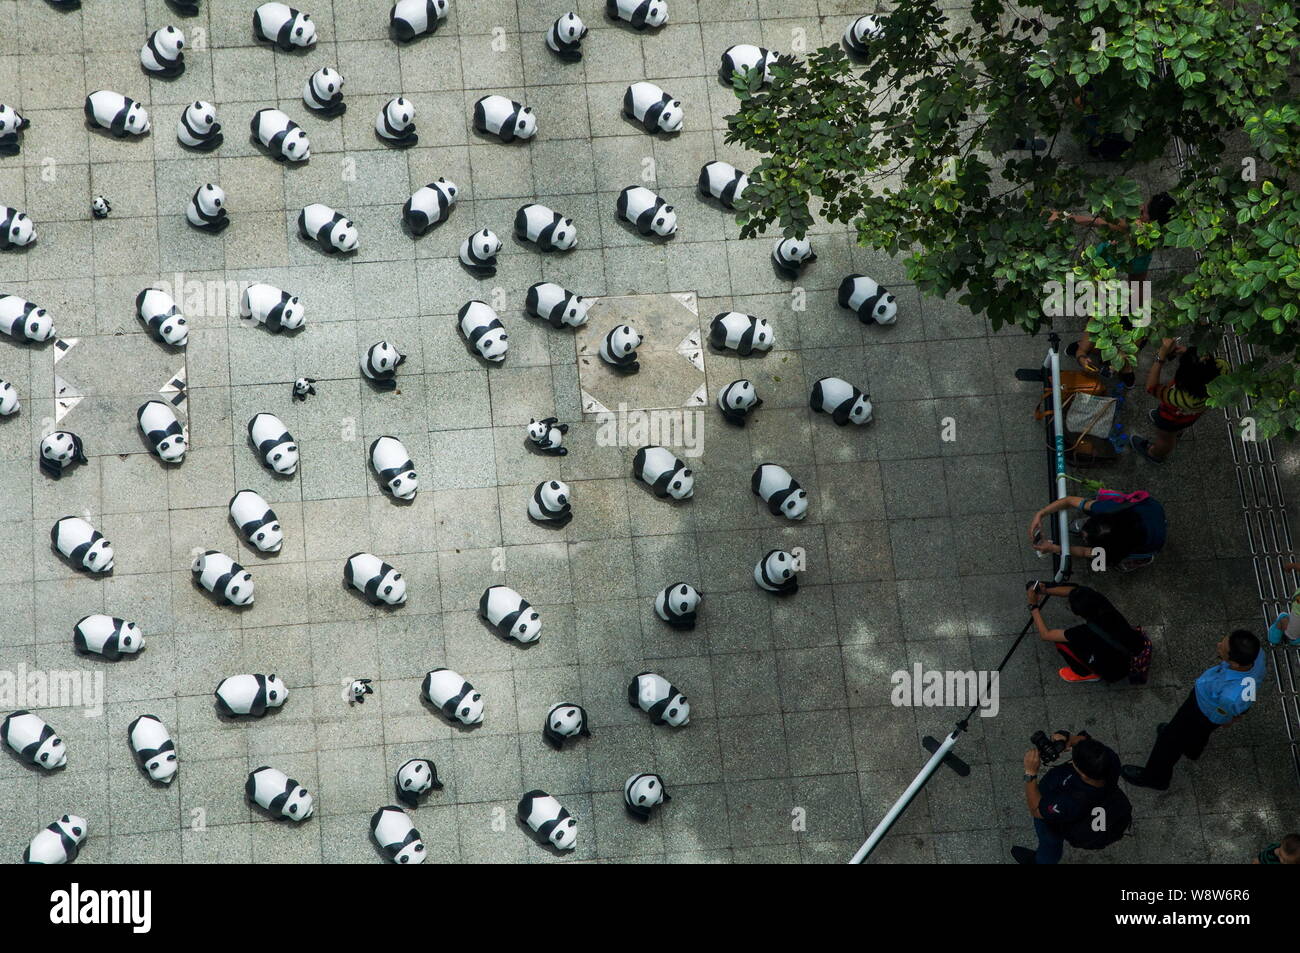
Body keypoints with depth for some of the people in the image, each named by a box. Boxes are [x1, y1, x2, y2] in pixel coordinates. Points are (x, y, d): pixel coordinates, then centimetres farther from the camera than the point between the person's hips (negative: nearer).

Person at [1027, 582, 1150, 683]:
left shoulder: (1086, 632, -31)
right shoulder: (1102, 603, -19)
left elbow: (1045, 635, -17)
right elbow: (1074, 590, 2)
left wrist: (1033, 606, -10)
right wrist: (1045, 591, -3)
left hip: (1116, 673, -6)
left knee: (1061, 641, -9)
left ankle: (1088, 674, 13)